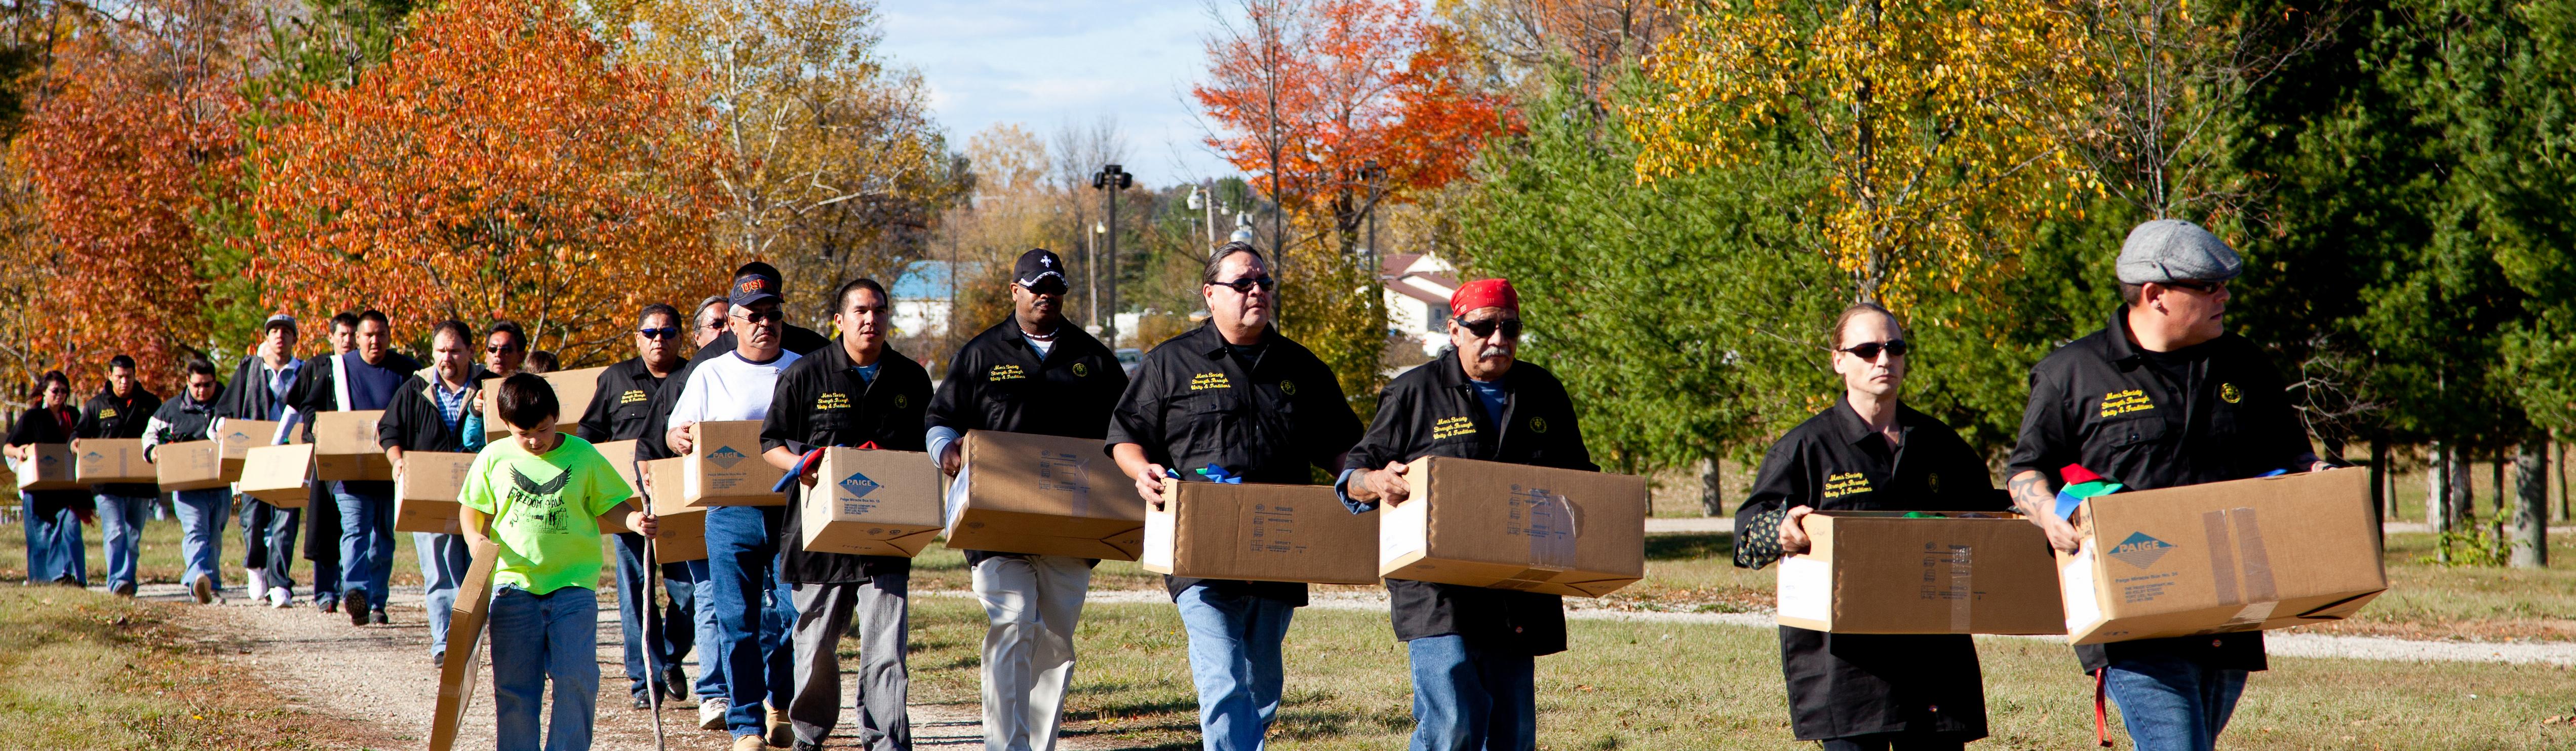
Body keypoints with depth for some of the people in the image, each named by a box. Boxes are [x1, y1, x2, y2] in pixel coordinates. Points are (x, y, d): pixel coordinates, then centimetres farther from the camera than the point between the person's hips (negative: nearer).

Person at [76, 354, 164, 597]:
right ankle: (118, 581, -20)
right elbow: (80, 433, 9)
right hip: (108, 484, -2)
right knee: (115, 534, -15)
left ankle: (128, 581, 16)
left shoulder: (150, 404, 9)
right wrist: (76, 442, -14)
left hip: (141, 484, 2)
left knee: (133, 538, 8)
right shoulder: (97, 406, 7)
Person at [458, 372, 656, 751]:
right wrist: (476, 538, -6)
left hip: (573, 583, -1)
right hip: (513, 582, 1)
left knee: (575, 679, -9)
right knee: (513, 685, 3)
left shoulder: (584, 457, 1)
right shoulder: (494, 459, 5)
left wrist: (634, 520, -13)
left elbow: (610, 504, 8)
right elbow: (473, 510, 14)